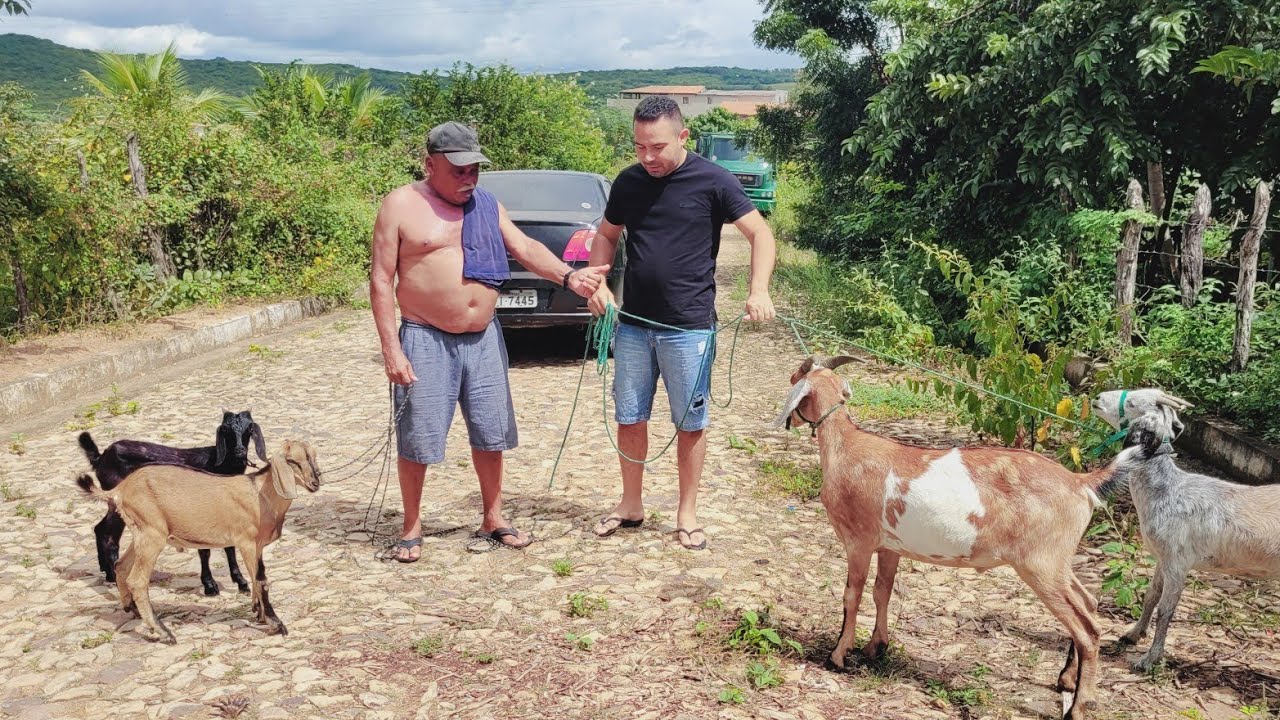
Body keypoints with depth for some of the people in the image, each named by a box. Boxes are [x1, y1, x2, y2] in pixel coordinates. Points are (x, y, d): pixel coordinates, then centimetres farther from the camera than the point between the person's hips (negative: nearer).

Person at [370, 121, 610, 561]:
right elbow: (381, 280, -8)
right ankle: (411, 528, 21)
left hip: (484, 339, 5)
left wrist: (567, 276, -19)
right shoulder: (401, 205, -6)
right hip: (426, 340, -4)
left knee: (491, 433, 12)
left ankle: (493, 520, 28)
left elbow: (526, 248, 0)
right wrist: (391, 348, -14)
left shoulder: (487, 206, 9)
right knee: (416, 440, 3)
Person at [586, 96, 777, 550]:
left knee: (690, 423, 5)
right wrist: (598, 283, -1)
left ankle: (687, 513, 21)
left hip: (689, 327, -4)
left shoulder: (713, 181, -7)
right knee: (629, 418, 11)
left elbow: (761, 233, -6)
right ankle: (631, 505, 28)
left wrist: (759, 290, -21)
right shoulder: (628, 182, 5)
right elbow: (606, 235, 17)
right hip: (633, 325, 4)